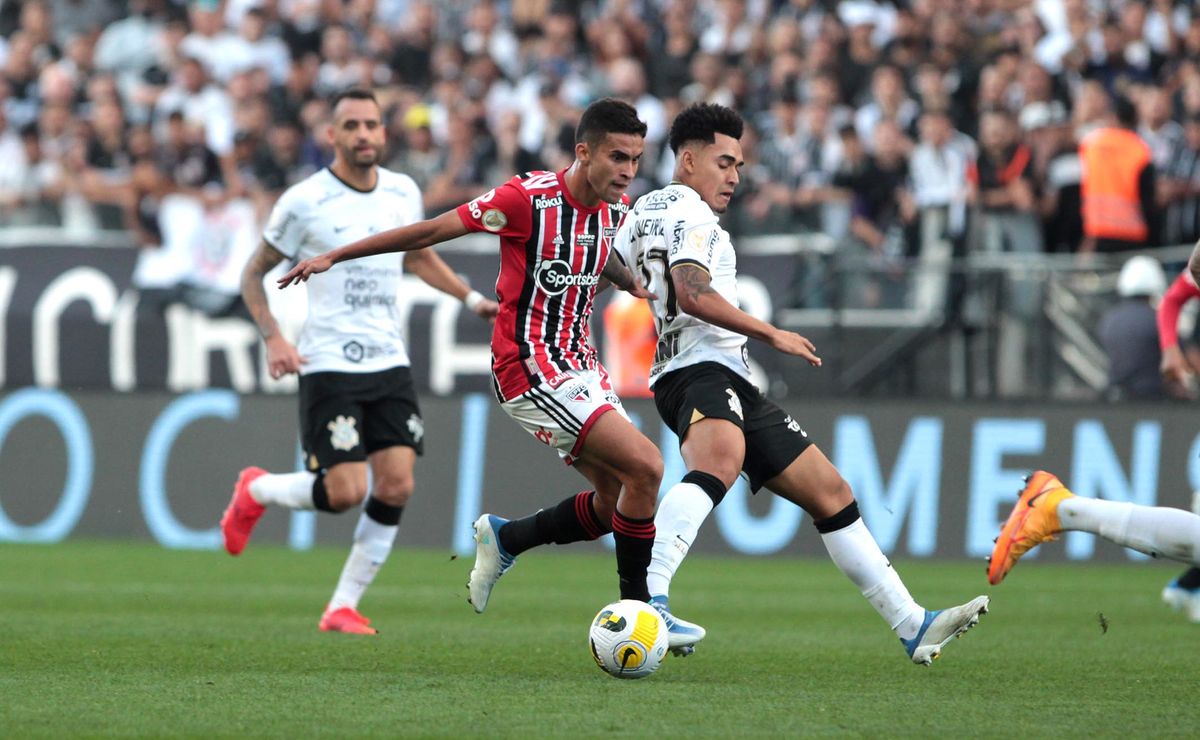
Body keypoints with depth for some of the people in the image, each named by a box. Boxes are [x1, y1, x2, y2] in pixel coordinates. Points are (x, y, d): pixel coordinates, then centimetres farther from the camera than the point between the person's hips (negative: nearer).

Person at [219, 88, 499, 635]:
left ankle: (343, 606, 6)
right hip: (328, 364, -5)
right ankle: (255, 491, 18)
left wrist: (472, 299, 15)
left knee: (396, 486, -7)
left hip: (389, 362, 5)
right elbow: (253, 273, 1)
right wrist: (273, 338, -13)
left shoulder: (403, 193, 7)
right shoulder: (305, 202, -8)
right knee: (344, 492, -13)